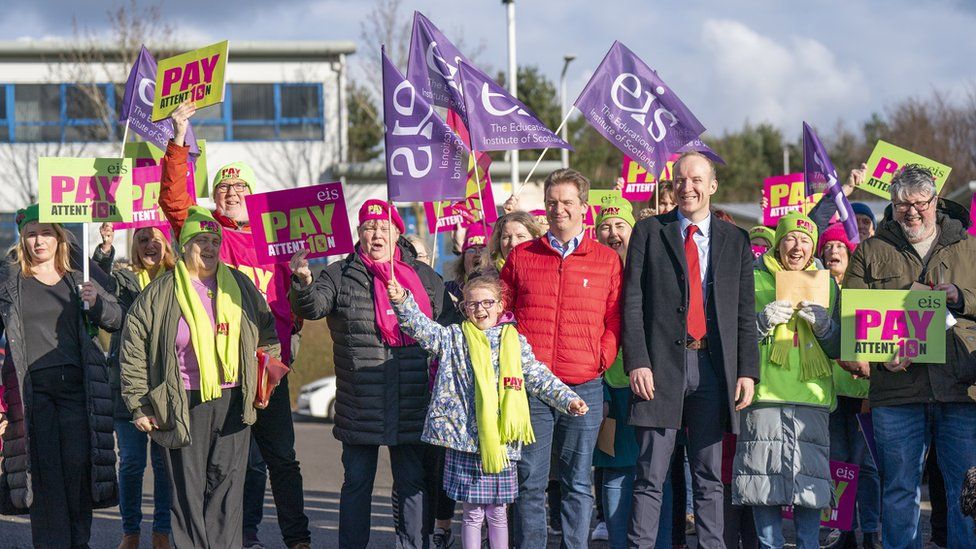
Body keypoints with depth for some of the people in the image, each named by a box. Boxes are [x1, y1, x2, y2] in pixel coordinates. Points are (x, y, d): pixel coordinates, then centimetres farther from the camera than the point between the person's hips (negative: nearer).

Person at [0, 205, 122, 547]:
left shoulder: (79, 278, 11)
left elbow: (116, 319, 10)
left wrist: (96, 303, -10)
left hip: (76, 382, 1)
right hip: (31, 386, -1)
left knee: (78, 464, -2)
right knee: (44, 468, -3)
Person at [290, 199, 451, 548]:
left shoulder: (424, 277, 10)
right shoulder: (341, 275, 7)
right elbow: (312, 307, -10)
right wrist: (304, 283, -31)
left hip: (412, 404, 1)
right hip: (360, 405, -1)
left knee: (412, 483, 6)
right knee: (356, 483, 6)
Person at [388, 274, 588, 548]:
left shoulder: (515, 343, 8)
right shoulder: (453, 338, 5)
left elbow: (540, 378, 7)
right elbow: (420, 327, -7)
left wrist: (569, 400, -5)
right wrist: (402, 301, -25)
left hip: (501, 442, 1)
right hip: (464, 442, -1)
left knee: (497, 512, 10)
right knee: (472, 513, 5)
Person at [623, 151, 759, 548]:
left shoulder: (736, 240, 12)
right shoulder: (649, 232, 6)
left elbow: (745, 312, 10)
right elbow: (632, 303, 0)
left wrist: (747, 372, 1)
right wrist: (637, 362, -10)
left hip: (714, 367, 2)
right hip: (662, 364, -2)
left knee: (709, 478, 7)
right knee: (651, 477, -2)